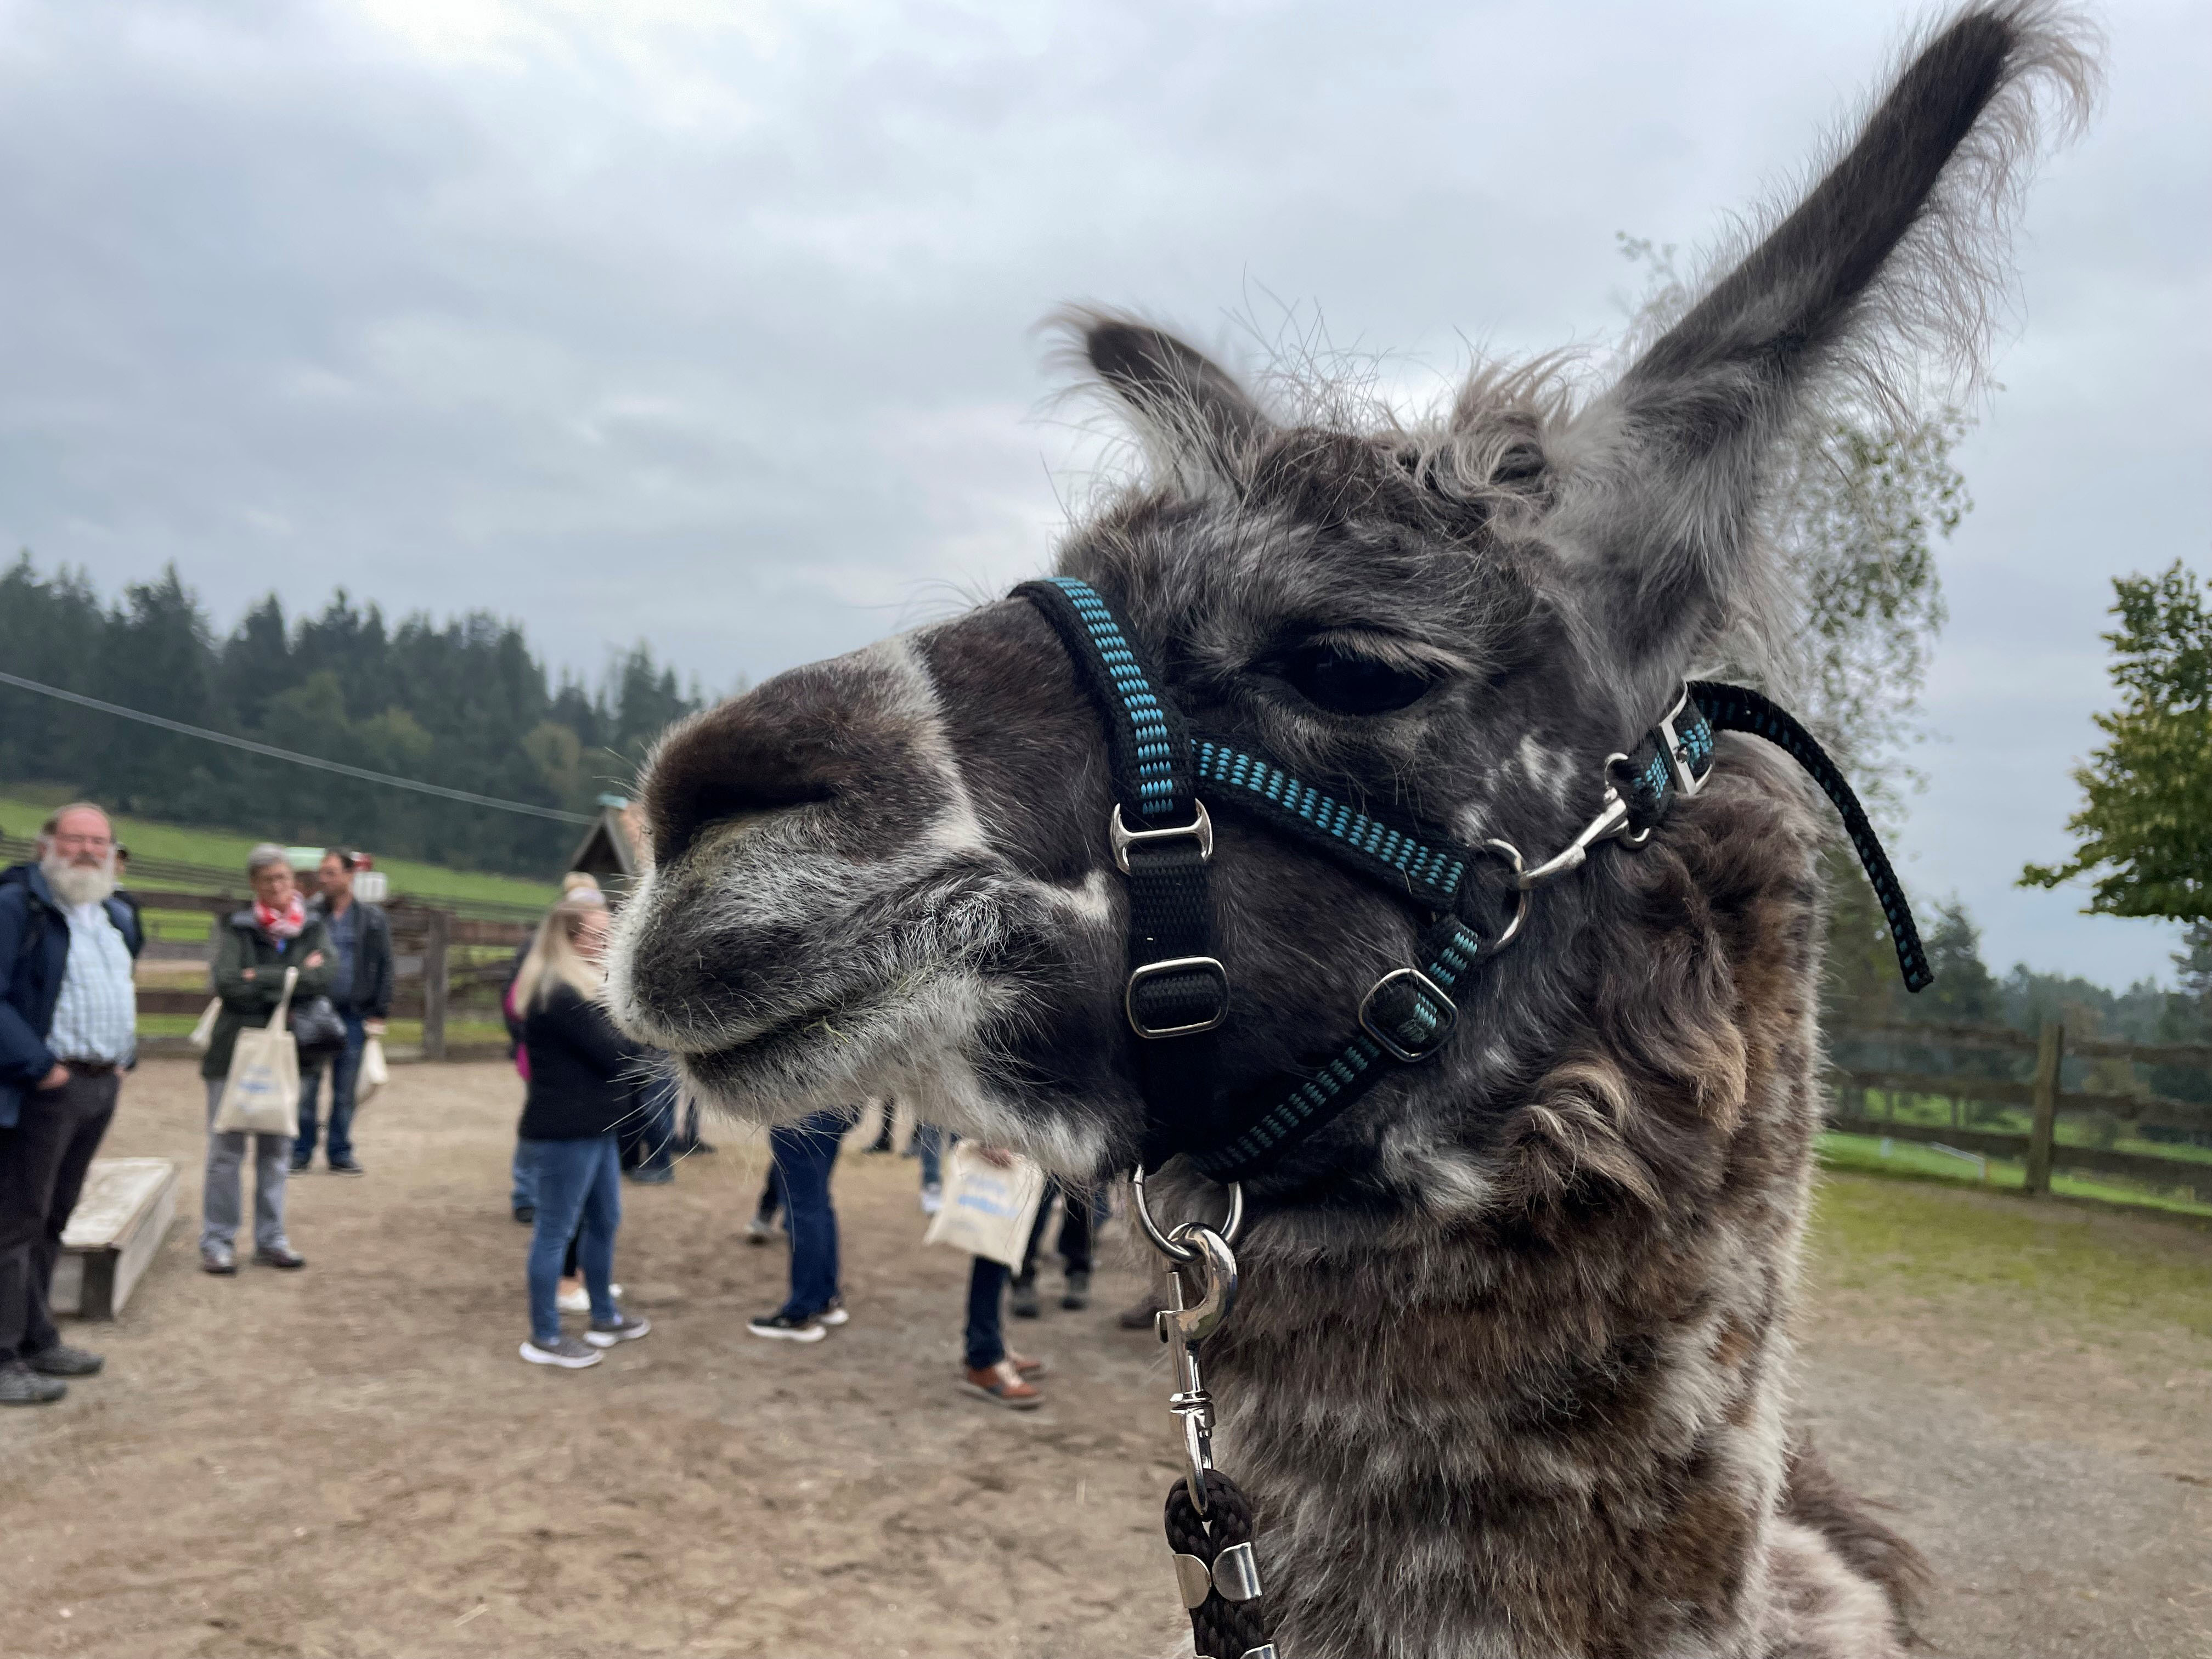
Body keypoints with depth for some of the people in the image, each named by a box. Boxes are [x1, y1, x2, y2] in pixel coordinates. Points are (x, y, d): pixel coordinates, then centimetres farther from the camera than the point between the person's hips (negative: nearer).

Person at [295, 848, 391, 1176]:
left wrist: (378, 1014, -2)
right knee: (306, 1087, 2)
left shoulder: (373, 920, 2)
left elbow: (385, 969, 4)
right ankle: (300, 1152, 12)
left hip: (354, 1016, 0)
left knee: (345, 1091, 8)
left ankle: (340, 1154, 18)